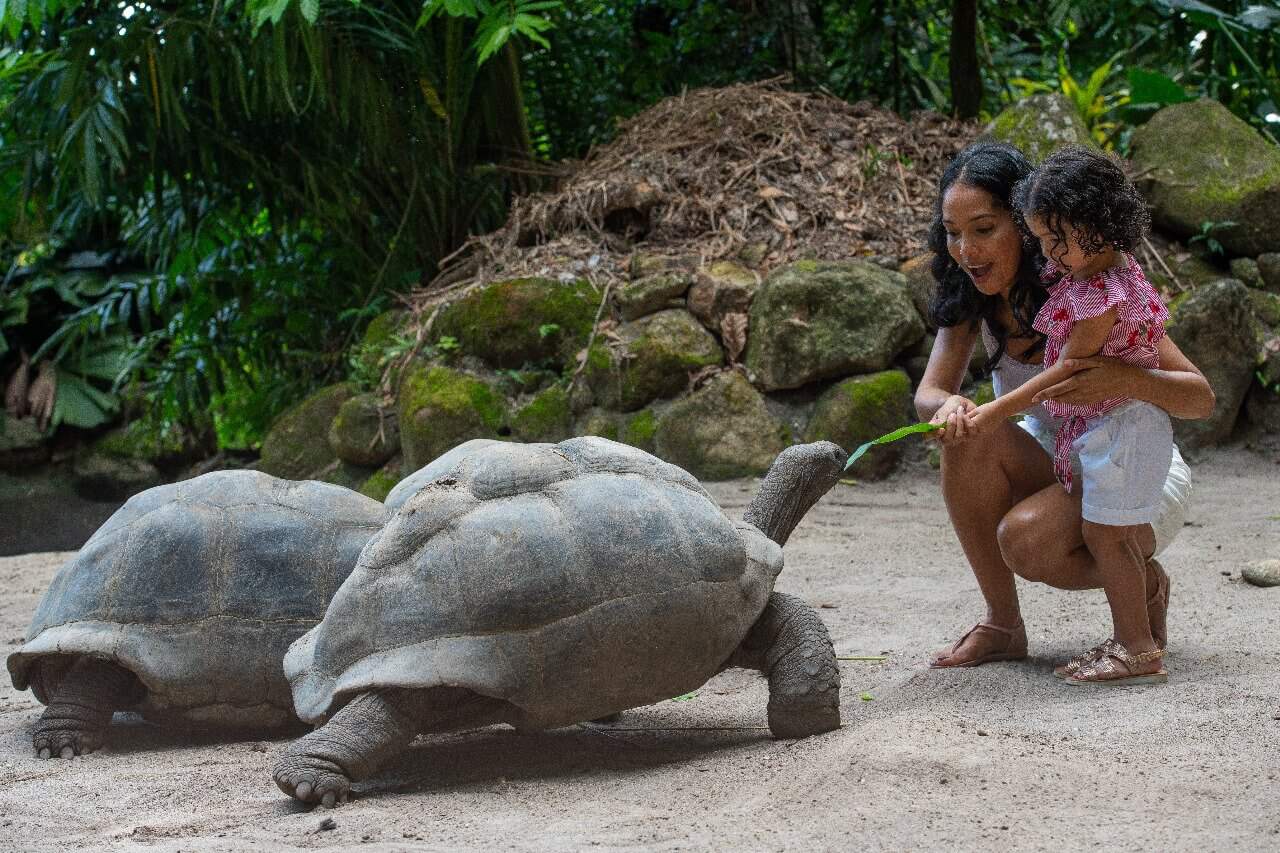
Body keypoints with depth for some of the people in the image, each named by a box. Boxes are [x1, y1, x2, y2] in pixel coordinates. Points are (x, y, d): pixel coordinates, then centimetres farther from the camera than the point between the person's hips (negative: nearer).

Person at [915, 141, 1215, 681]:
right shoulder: (971, 296, -8)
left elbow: (1201, 398, -23)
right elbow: (929, 392, -16)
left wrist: (1127, 381, -46)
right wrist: (948, 407, -42)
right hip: (1053, 464, 5)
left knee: (1027, 539, -33)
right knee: (968, 436, -26)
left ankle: (1144, 585, 0)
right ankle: (1002, 624, -12)